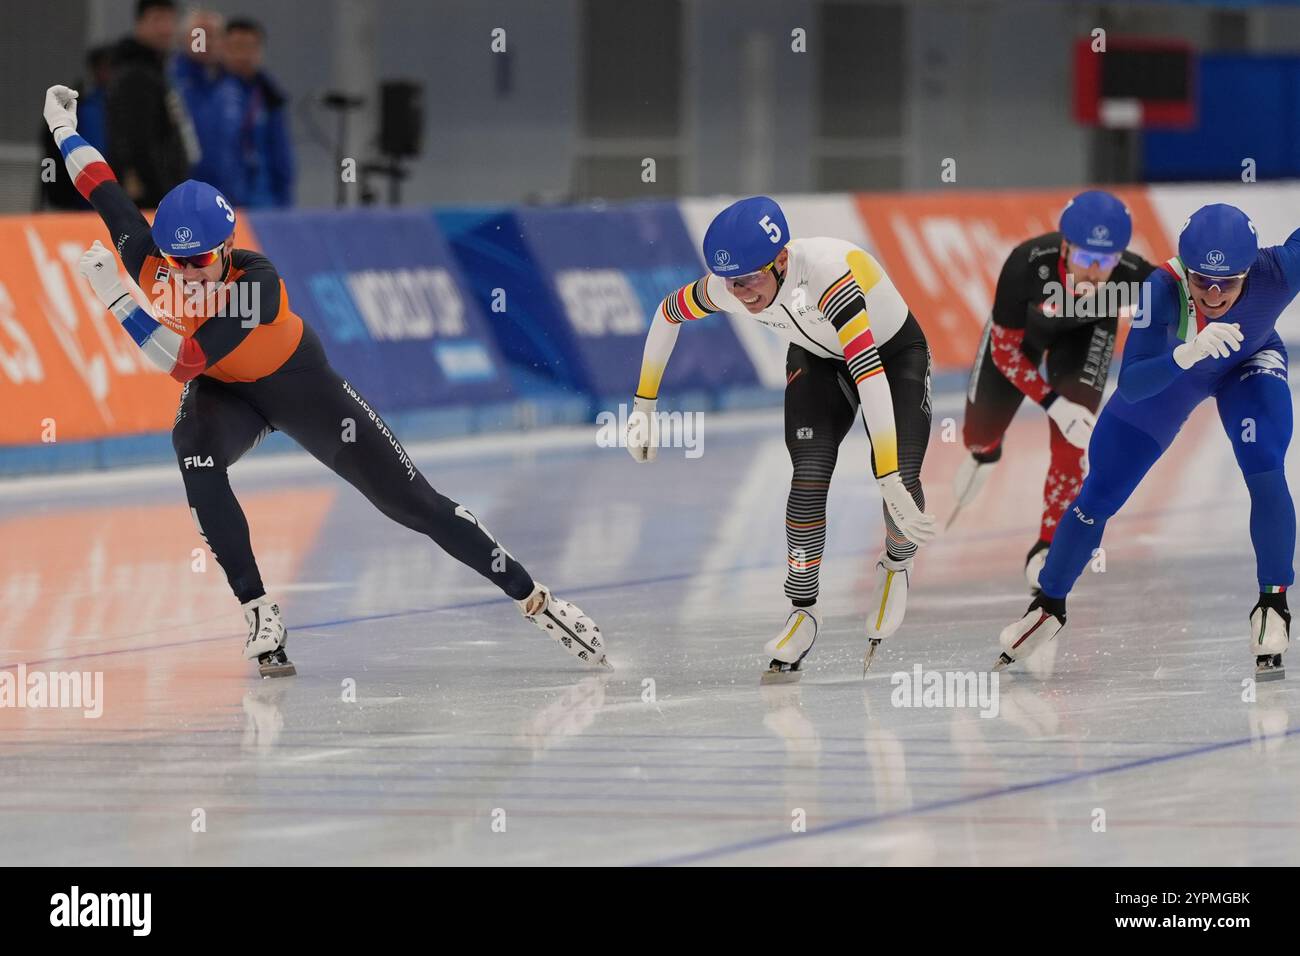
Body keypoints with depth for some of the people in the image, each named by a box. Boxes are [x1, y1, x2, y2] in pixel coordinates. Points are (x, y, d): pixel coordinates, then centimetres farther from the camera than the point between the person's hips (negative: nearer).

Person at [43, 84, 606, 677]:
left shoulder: (257, 284, -39)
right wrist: (63, 128, 3)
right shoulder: (149, 260, -24)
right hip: (222, 390, 3)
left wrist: (117, 299, -50)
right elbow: (105, 191, -5)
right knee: (196, 456, -31)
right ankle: (259, 614, -19)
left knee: (412, 503, -4)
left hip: (298, 385, -3)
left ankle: (534, 599, 8)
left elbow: (182, 362, -46)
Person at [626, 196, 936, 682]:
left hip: (896, 354, -4)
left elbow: (871, 375, -48)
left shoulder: (829, 273, -43)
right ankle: (803, 609, -2)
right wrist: (643, 406, 0)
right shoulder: (727, 287, -26)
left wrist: (892, 482, -53)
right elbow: (667, 314, -3)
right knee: (809, 477, -17)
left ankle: (897, 562, 16)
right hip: (816, 361, 4)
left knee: (902, 486, -18)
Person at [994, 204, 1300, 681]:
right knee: (1099, 494, 5)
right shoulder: (1163, 288, -42)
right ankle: (1049, 606, 27)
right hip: (1169, 370, 0)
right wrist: (1186, 354, -61)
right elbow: (1129, 386, -45)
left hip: (1248, 364, 0)